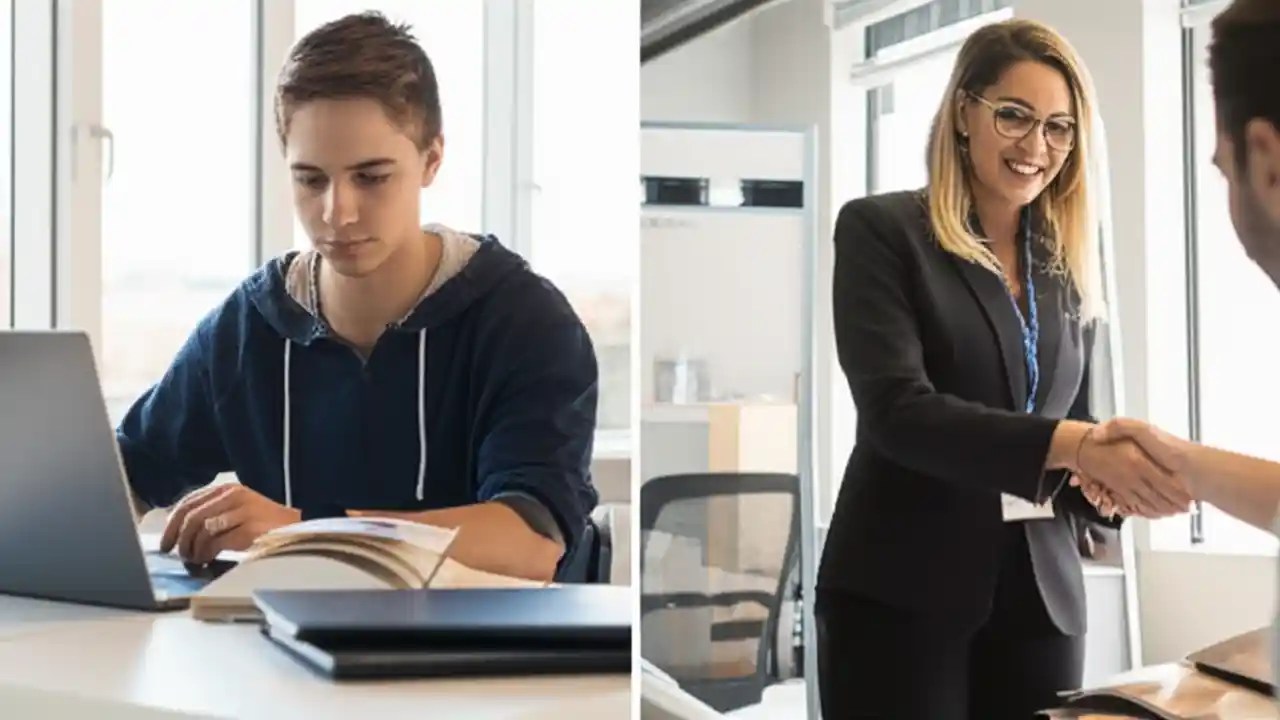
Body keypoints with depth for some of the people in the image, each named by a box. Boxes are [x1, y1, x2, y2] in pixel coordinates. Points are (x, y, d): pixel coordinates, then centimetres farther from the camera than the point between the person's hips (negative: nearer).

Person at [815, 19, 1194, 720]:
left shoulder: (1067, 268, 14)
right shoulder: (881, 231, -3)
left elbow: (1077, 426, 15)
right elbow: (896, 409, -15)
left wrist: (1125, 473, -9)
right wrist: (1071, 445, -26)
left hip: (1039, 596, 5)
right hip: (900, 595, -5)